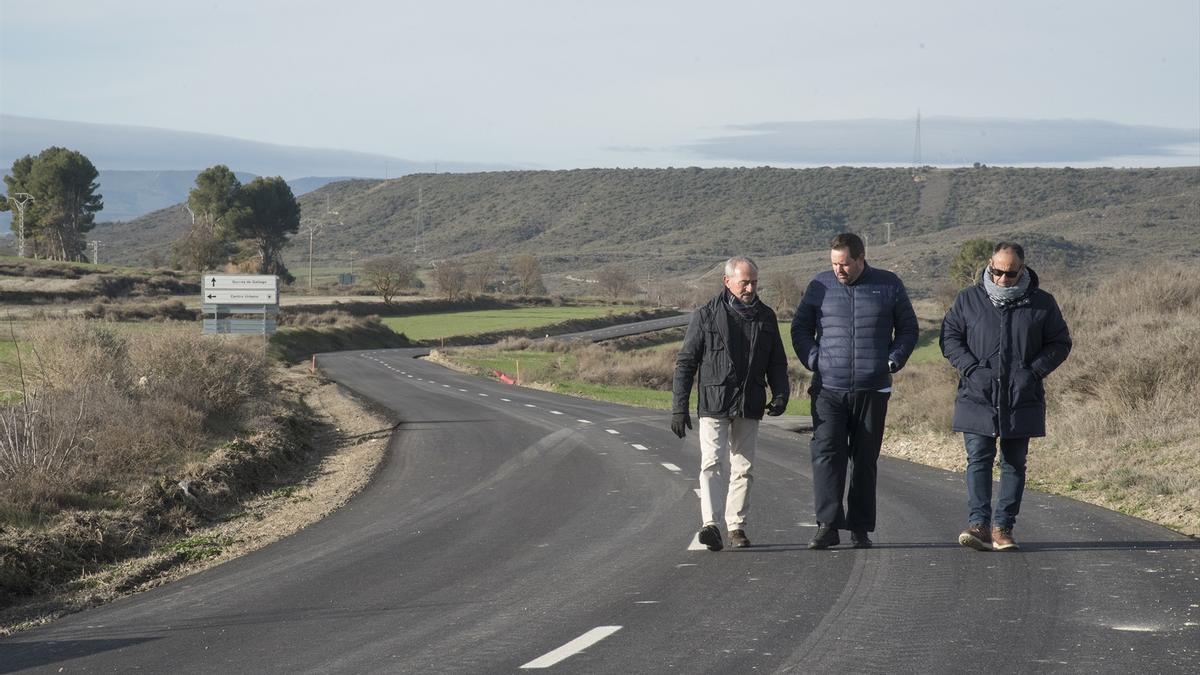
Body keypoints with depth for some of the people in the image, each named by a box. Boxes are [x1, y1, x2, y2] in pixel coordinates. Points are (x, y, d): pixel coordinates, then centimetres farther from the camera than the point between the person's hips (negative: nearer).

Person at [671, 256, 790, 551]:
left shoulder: (765, 317, 10)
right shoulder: (706, 316, -2)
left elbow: (777, 363, 18)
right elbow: (685, 363, 0)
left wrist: (780, 394, 0)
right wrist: (679, 407, -6)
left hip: (749, 406, 4)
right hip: (713, 404, -4)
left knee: (743, 467, 9)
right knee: (713, 462, -16)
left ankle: (737, 526, 18)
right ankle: (711, 525, -25)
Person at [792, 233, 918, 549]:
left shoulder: (889, 286, 5)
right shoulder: (820, 286, 6)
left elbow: (908, 329, 14)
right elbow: (800, 328, 13)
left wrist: (894, 360, 0)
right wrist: (814, 360, -1)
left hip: (872, 390, 0)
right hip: (828, 390, 0)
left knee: (865, 460, 6)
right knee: (826, 455, -12)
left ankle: (860, 527, 13)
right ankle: (827, 526, -13)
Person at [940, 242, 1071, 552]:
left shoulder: (1042, 303, 4)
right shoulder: (969, 299, 3)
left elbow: (1060, 343, 9)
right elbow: (949, 337, 5)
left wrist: (1034, 371, -6)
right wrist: (972, 369, -9)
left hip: (1022, 399, 1)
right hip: (977, 398, -1)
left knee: (1014, 464, 4)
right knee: (978, 460, -10)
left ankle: (1003, 527, 10)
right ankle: (978, 524, -14)